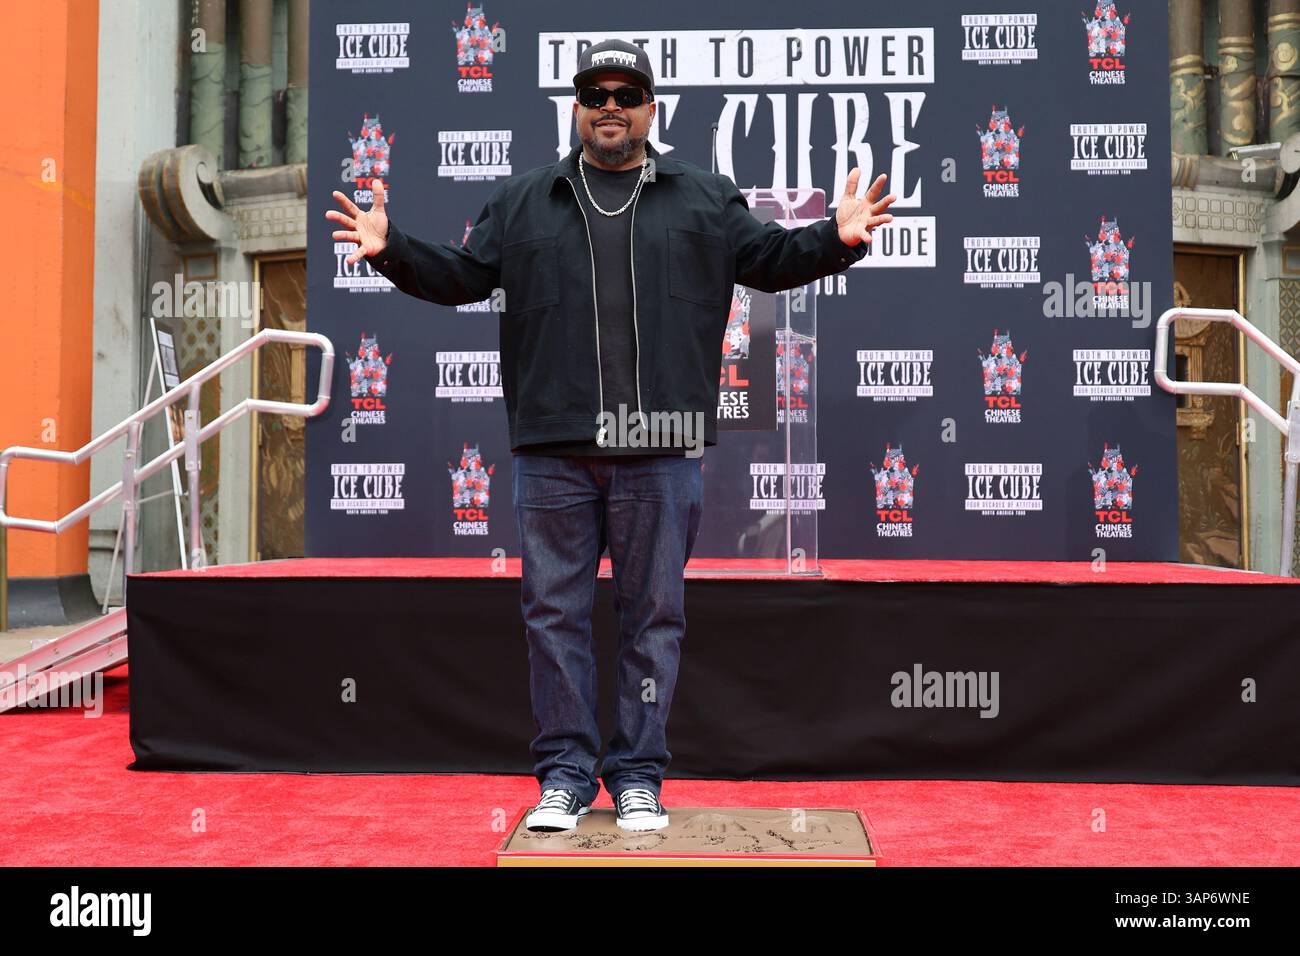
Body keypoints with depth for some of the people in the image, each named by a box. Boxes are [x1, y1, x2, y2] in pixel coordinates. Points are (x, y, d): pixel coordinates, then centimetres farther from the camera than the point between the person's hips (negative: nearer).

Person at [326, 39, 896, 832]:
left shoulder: (705, 199, 13)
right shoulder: (523, 202, 15)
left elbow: (771, 258, 12)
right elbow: (461, 274, 15)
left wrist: (837, 239, -4)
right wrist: (393, 250, 1)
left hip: (659, 453, -1)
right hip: (553, 452, 1)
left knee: (654, 615, 5)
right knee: (555, 612, 5)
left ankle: (640, 775, 18)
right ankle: (566, 772, 18)